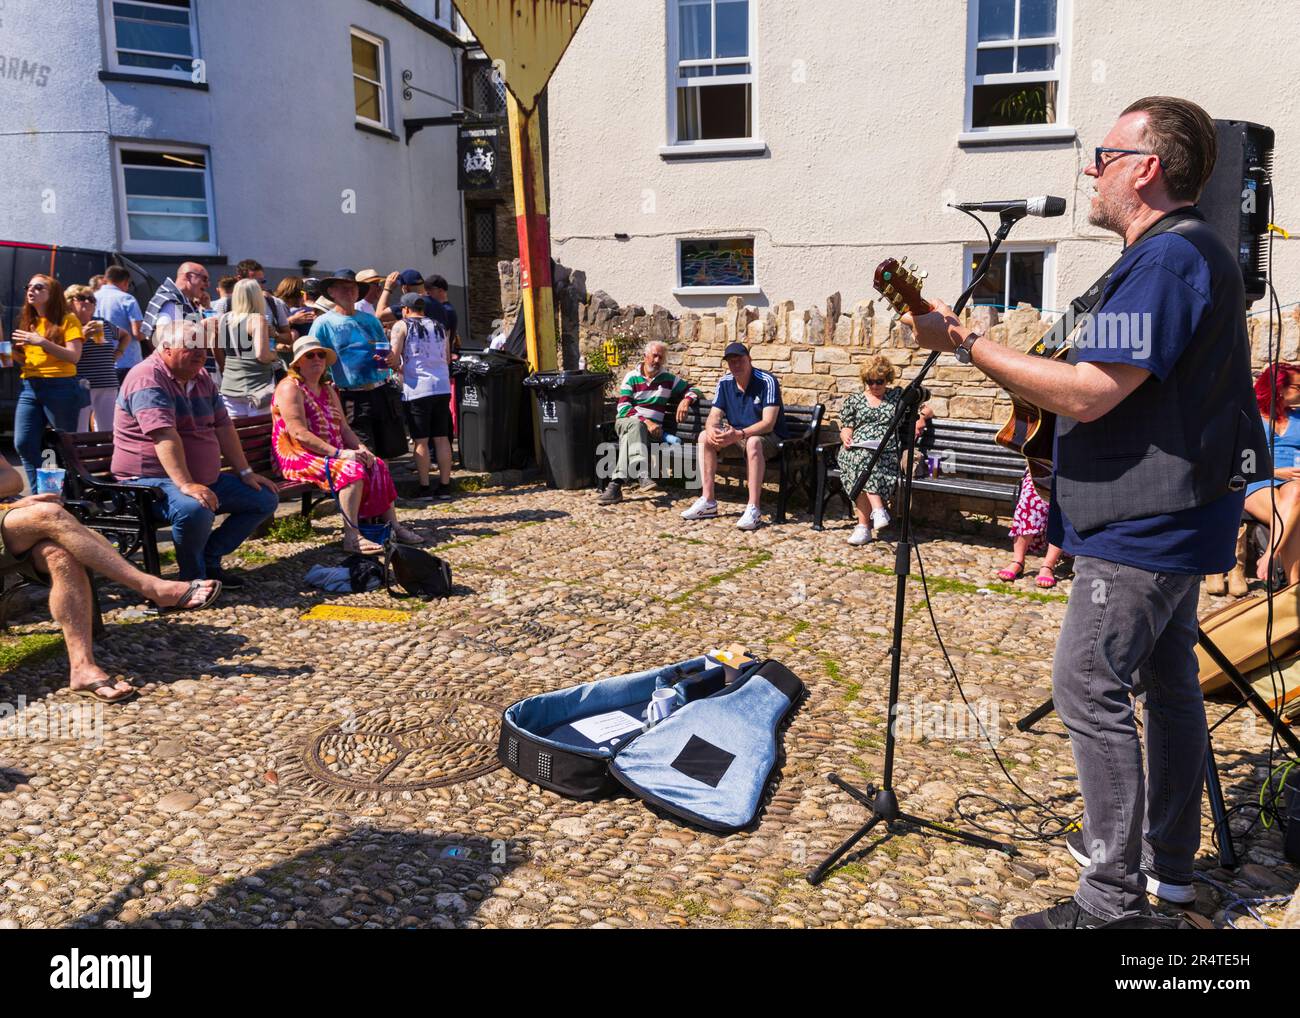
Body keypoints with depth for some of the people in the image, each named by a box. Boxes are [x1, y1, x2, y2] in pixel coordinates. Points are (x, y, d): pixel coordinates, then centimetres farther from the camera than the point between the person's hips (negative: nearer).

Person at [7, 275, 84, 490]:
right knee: (23, 444, -1)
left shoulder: (67, 319, -1)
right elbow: (23, 359, 22)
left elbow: (74, 356, -12)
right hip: (29, 387, 6)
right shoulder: (27, 321, 17)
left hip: (61, 387, -6)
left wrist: (42, 342, -20)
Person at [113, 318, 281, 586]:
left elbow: (223, 427, 14)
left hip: (207, 479, 9)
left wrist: (246, 473, 7)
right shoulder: (148, 379, -16)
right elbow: (164, 435, -29)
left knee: (266, 498, 3)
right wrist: (186, 485, -39)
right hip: (152, 480, -9)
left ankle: (209, 559, 2)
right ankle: (194, 576, -13)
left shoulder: (202, 378, 13)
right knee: (195, 510, -39)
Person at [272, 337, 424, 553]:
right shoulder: (290, 388, -8)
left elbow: (343, 428, 15)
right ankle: (352, 538, -35)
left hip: (330, 454, 9)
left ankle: (393, 526, -7)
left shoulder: (327, 390, 20)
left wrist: (360, 447, -6)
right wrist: (338, 453, -25)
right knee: (352, 470, -30)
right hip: (299, 458, -9)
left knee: (377, 466, -7)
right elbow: (299, 434, -19)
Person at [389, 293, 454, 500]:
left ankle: (425, 487, 2)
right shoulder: (438, 327, 14)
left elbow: (394, 361, -8)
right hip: (442, 387, 5)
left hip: (417, 389, -4)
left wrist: (398, 367, 12)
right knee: (441, 438, 7)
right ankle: (445, 486, 9)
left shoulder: (402, 326, -1)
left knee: (420, 440, 0)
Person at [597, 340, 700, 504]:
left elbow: (692, 389, 22)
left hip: (652, 427, 1)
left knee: (629, 436, -35)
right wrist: (645, 422, -17)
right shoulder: (631, 377, 9)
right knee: (635, 425, -40)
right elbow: (623, 408, -3)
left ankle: (616, 484, -51)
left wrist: (686, 400, -4)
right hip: (625, 421, -1)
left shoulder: (668, 379, 16)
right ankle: (642, 474, -58)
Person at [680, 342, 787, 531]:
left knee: (753, 442, -39)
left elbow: (768, 423, -25)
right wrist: (711, 430, -28)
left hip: (769, 437, -6)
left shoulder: (767, 382, -18)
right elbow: (714, 416, -2)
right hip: (736, 437, 6)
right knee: (705, 437, -15)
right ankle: (708, 502, -15)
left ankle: (753, 509, -39)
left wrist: (739, 434, -39)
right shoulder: (724, 383, 1)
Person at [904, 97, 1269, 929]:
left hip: (1144, 524, -11)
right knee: (1166, 680, 17)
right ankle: (1169, 859, 31)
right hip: (1175, 515, 11)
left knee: (1089, 689, -8)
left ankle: (1116, 896, 1)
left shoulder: (1165, 259, -19)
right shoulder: (1195, 251, 17)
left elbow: (1087, 394, -26)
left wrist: (965, 344, -21)